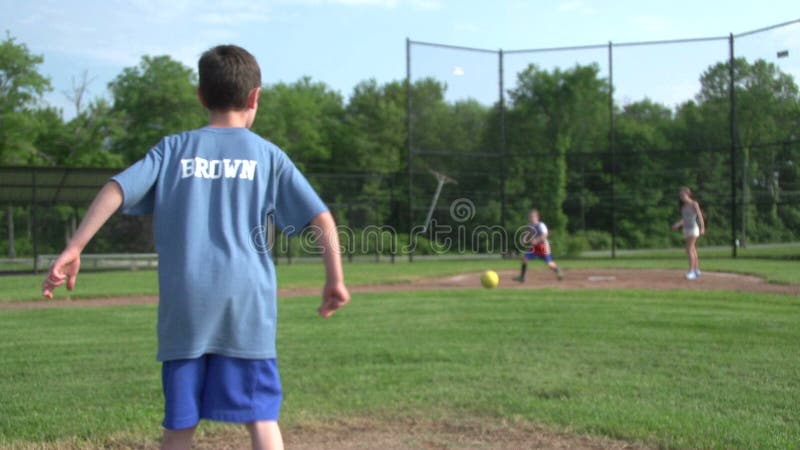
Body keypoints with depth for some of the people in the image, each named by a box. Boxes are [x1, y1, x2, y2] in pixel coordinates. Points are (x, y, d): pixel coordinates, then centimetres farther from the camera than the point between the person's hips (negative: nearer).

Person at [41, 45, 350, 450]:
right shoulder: (268, 154, 8)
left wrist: (73, 249, -2)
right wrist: (335, 278, 9)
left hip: (184, 300, 1)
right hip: (247, 299, -1)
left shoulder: (174, 148, 10)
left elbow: (117, 190, -2)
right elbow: (321, 218, 3)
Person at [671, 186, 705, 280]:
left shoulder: (694, 204, -10)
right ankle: (697, 270, 20)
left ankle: (691, 271, -18)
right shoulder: (683, 206, 11)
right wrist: (678, 224, 3)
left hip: (693, 228, -7)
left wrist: (702, 228, -26)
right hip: (686, 229, 7)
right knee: (693, 250, 12)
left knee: (690, 250, -15)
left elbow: (700, 216, -16)